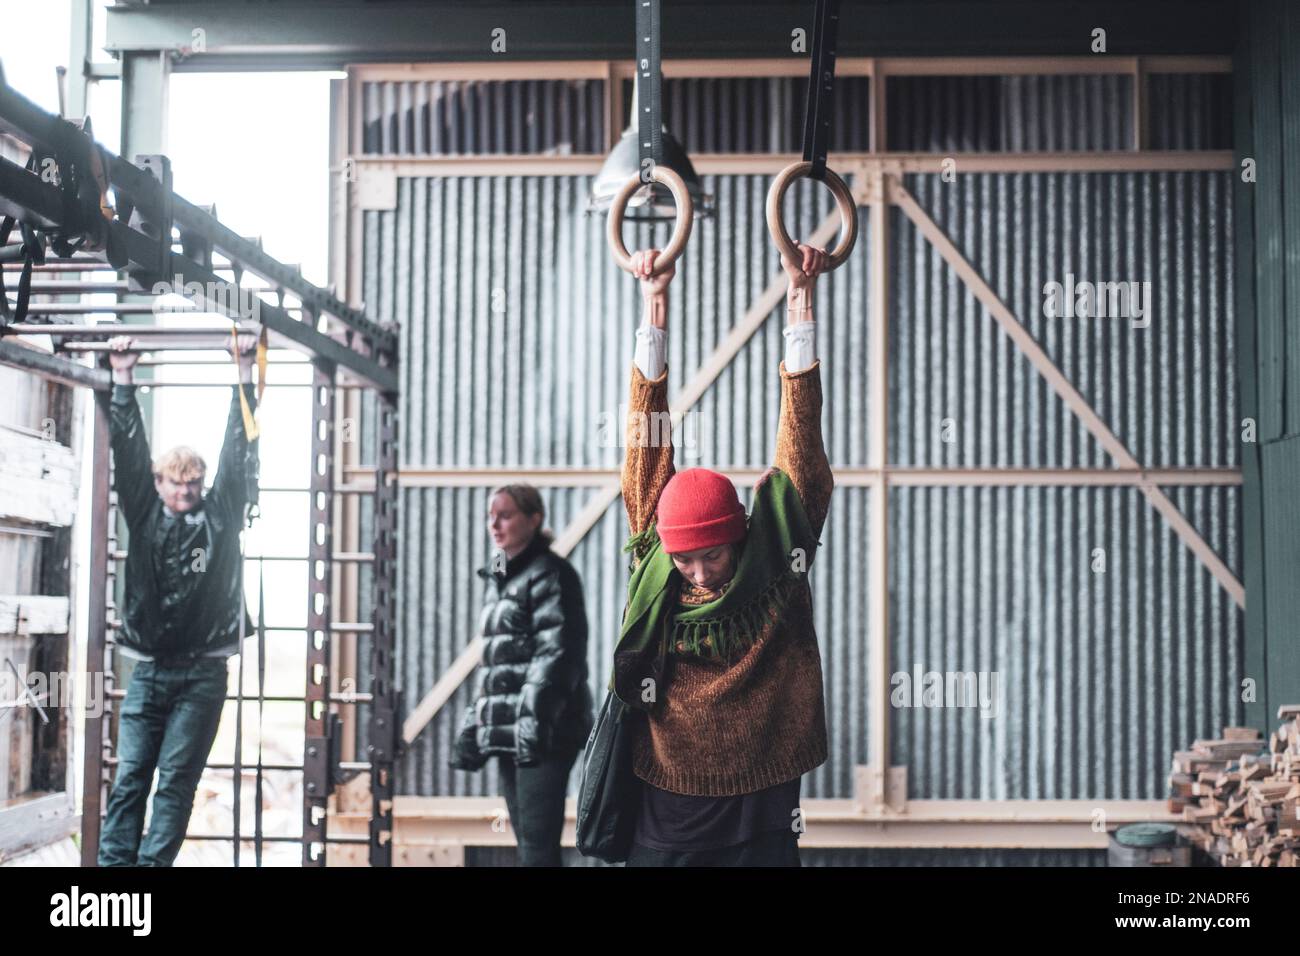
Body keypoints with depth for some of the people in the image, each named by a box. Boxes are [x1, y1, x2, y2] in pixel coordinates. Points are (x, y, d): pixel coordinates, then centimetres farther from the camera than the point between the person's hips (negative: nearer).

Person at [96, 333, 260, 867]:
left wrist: (245, 376, -2)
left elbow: (237, 452, 0)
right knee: (130, 778, -1)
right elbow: (129, 450, 4)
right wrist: (123, 379, 1)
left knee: (177, 781, -2)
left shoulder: (219, 518, 3)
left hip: (201, 675, -1)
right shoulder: (144, 516, 6)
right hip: (148, 670, 2)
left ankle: (153, 864, -2)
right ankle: (113, 863, -1)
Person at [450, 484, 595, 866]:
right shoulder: (497, 579, 20)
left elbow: (557, 652, -15)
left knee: (537, 841, -12)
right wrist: (474, 725, 17)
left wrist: (534, 718, -24)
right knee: (527, 837, 9)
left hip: (544, 730, -8)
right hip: (506, 731, 8)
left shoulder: (549, 574, -5)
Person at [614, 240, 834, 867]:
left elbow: (800, 435, -2)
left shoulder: (774, 571, -4)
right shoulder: (654, 572, -1)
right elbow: (648, 445, 2)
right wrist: (655, 304, 4)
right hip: (666, 815, 1)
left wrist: (799, 298, -1)